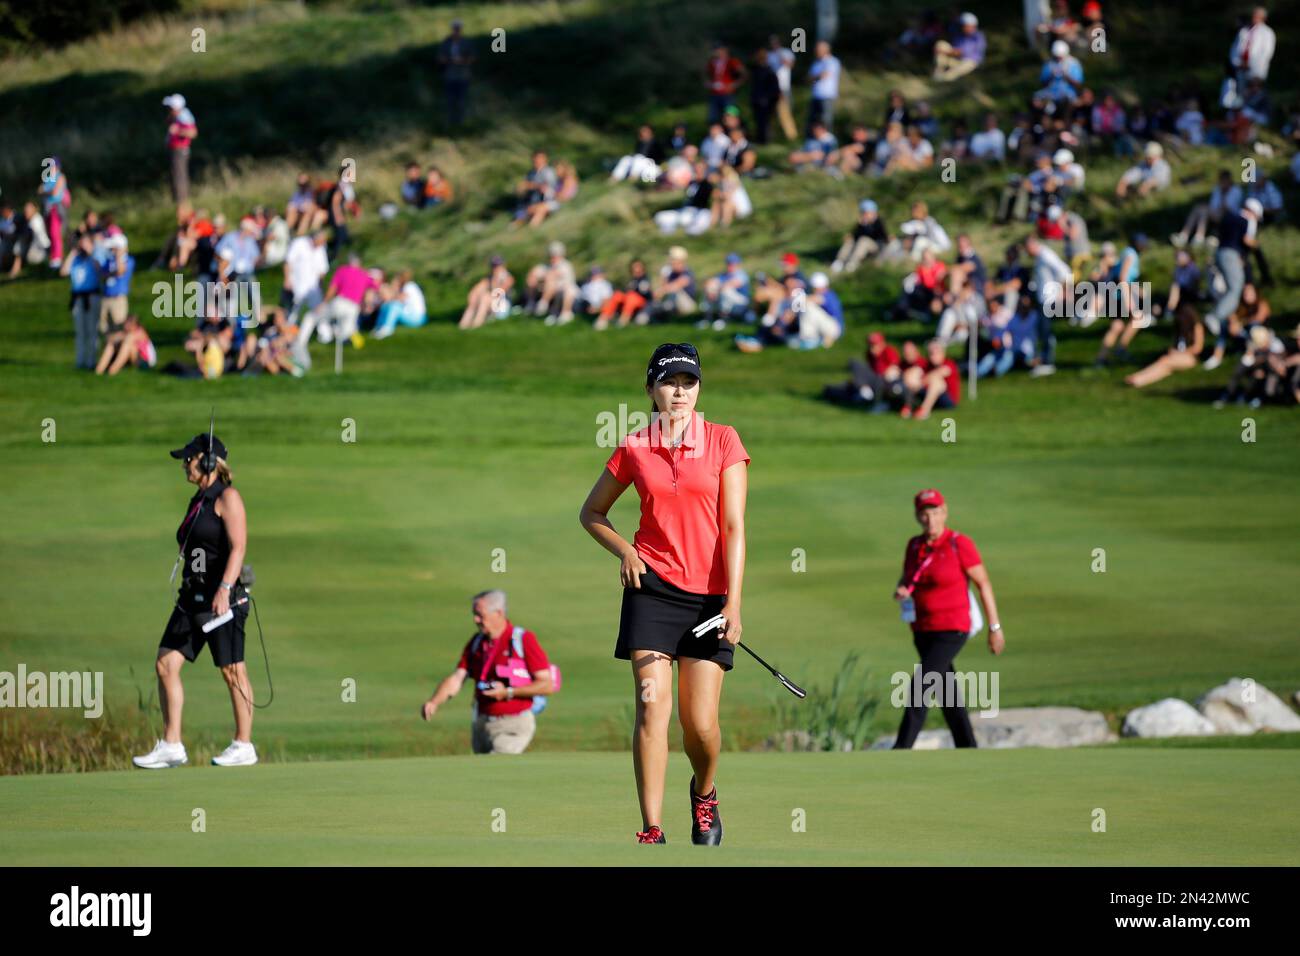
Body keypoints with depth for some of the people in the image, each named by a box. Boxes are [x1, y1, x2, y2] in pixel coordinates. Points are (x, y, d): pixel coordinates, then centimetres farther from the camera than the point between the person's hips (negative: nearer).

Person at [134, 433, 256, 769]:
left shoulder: (227, 498, -9)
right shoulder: (197, 501, 18)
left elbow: (238, 547, -18)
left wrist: (224, 589, -28)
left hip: (223, 598, -9)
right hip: (192, 596, 9)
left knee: (232, 671, -1)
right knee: (166, 664, 1)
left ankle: (244, 746, 7)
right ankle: (171, 746, 3)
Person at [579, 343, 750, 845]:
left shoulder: (723, 441, -1)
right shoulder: (633, 449, 3)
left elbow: (733, 526, -5)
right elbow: (592, 512, 18)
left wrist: (733, 602, -12)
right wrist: (624, 552, -1)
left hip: (710, 592, -1)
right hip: (651, 583, 1)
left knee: (700, 722, -3)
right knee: (652, 705, -12)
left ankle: (705, 793, 30)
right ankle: (652, 829, -10)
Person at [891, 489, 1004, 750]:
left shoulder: (960, 544, -14)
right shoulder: (915, 545, 5)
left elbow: (984, 584, -8)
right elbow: (906, 580, 18)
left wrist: (995, 627, -7)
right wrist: (900, 591, -8)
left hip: (952, 630, -7)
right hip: (922, 630, 7)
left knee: (919, 687, -16)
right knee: (945, 690, 14)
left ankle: (902, 750, -15)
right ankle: (967, 750, 26)